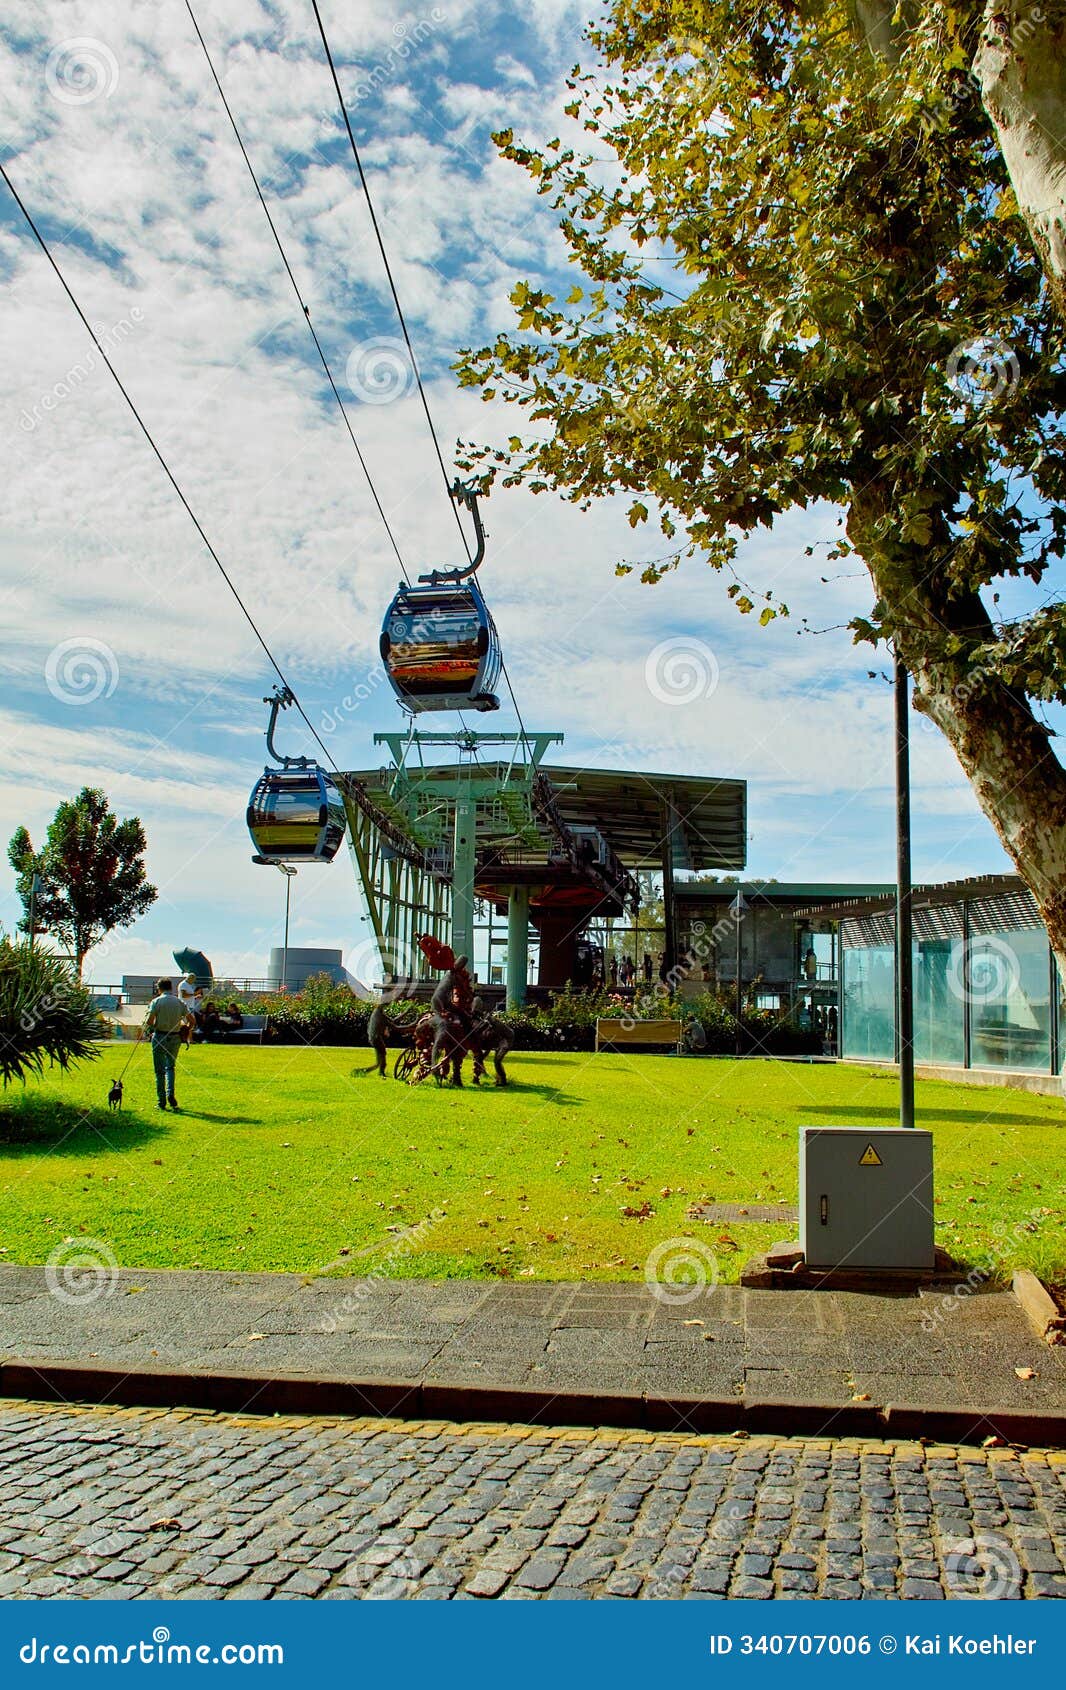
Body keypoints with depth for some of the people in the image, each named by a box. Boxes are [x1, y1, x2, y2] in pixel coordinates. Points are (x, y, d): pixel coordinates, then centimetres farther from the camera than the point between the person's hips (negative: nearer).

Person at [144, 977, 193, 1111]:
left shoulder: (156, 1001, -6)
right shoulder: (179, 1002, 4)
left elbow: (149, 1021, -15)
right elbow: (192, 1021, 2)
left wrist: (149, 1031, 4)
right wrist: (185, 1031, 17)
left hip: (160, 1036, -3)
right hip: (175, 1038, 3)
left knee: (159, 1070, 5)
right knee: (170, 1067, 19)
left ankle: (162, 1101, 6)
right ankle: (170, 1093, -2)